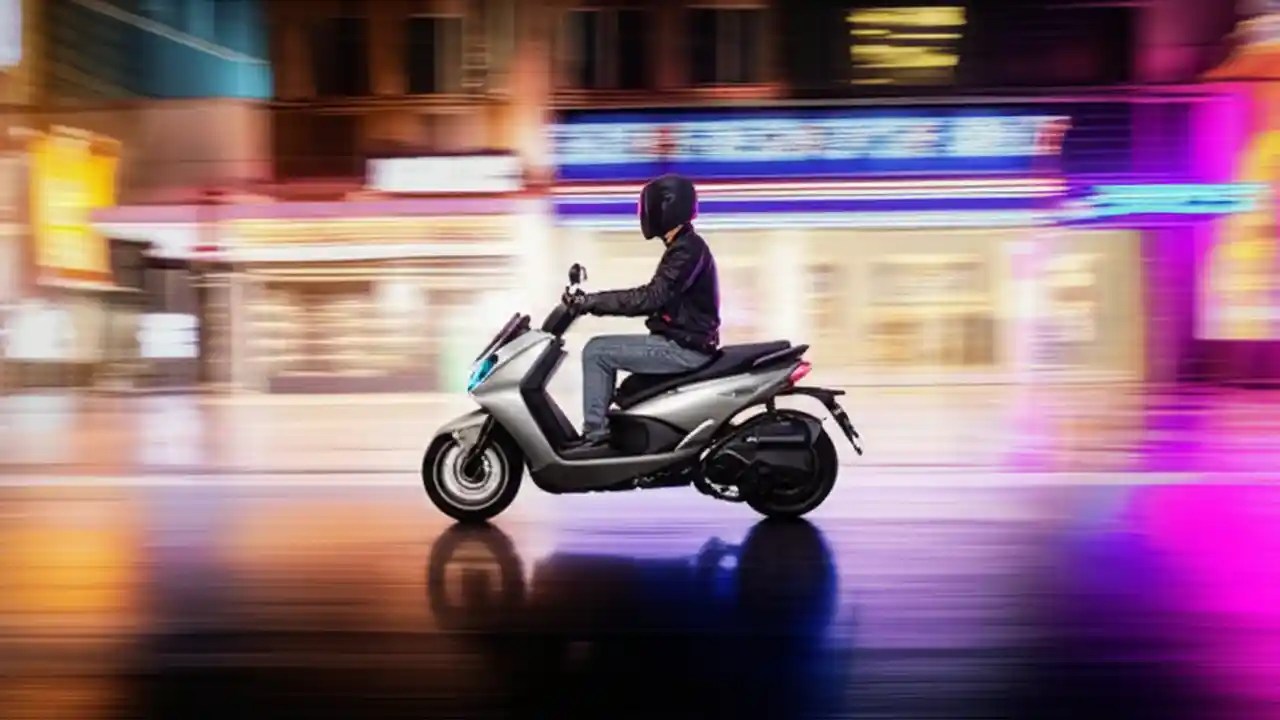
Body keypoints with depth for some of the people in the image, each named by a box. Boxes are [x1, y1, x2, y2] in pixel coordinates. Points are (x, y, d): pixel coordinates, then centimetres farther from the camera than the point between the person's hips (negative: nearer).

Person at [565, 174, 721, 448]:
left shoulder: (687, 249, -17)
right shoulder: (684, 247, 15)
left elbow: (650, 298, -26)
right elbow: (655, 297, 15)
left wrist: (592, 301, -22)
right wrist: (593, 301, 8)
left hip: (684, 348, -10)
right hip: (680, 342, 10)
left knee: (597, 351, -11)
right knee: (605, 351, 21)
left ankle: (595, 432, -7)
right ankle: (607, 423, 20)